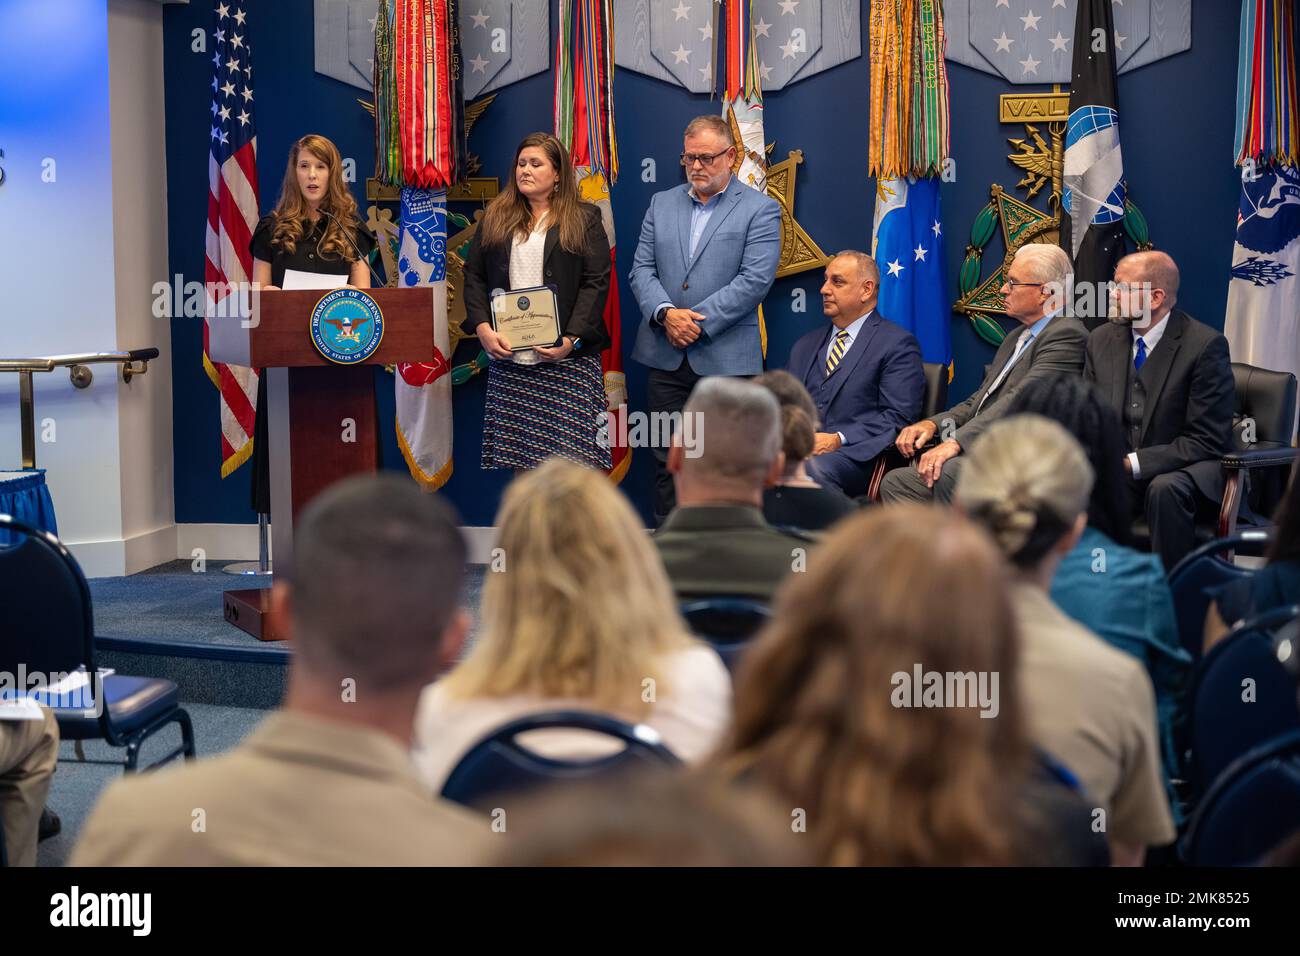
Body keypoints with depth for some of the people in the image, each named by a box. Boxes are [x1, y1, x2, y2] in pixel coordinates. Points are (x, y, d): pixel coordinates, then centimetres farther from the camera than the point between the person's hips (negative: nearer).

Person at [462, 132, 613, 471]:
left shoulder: (584, 219, 5)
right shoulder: (496, 218, 15)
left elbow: (596, 282, -2)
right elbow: (474, 275, 12)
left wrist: (572, 340, -13)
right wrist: (482, 328, -4)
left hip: (567, 356, -3)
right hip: (507, 355, 3)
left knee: (570, 448, -10)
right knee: (508, 449, 0)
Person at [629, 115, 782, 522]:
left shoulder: (760, 210, -1)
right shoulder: (661, 203, 14)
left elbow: (754, 280, -11)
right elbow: (641, 269, 7)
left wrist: (698, 322, -15)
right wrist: (665, 314, -12)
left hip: (726, 359, -4)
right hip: (665, 357, 4)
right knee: (667, 459, 8)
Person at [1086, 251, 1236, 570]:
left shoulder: (1205, 345, -12)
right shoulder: (1102, 339, 6)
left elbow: (1207, 440, -15)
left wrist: (1134, 463, -22)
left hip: (1183, 473, -5)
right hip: (1118, 470, 5)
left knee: (1166, 488, -37)